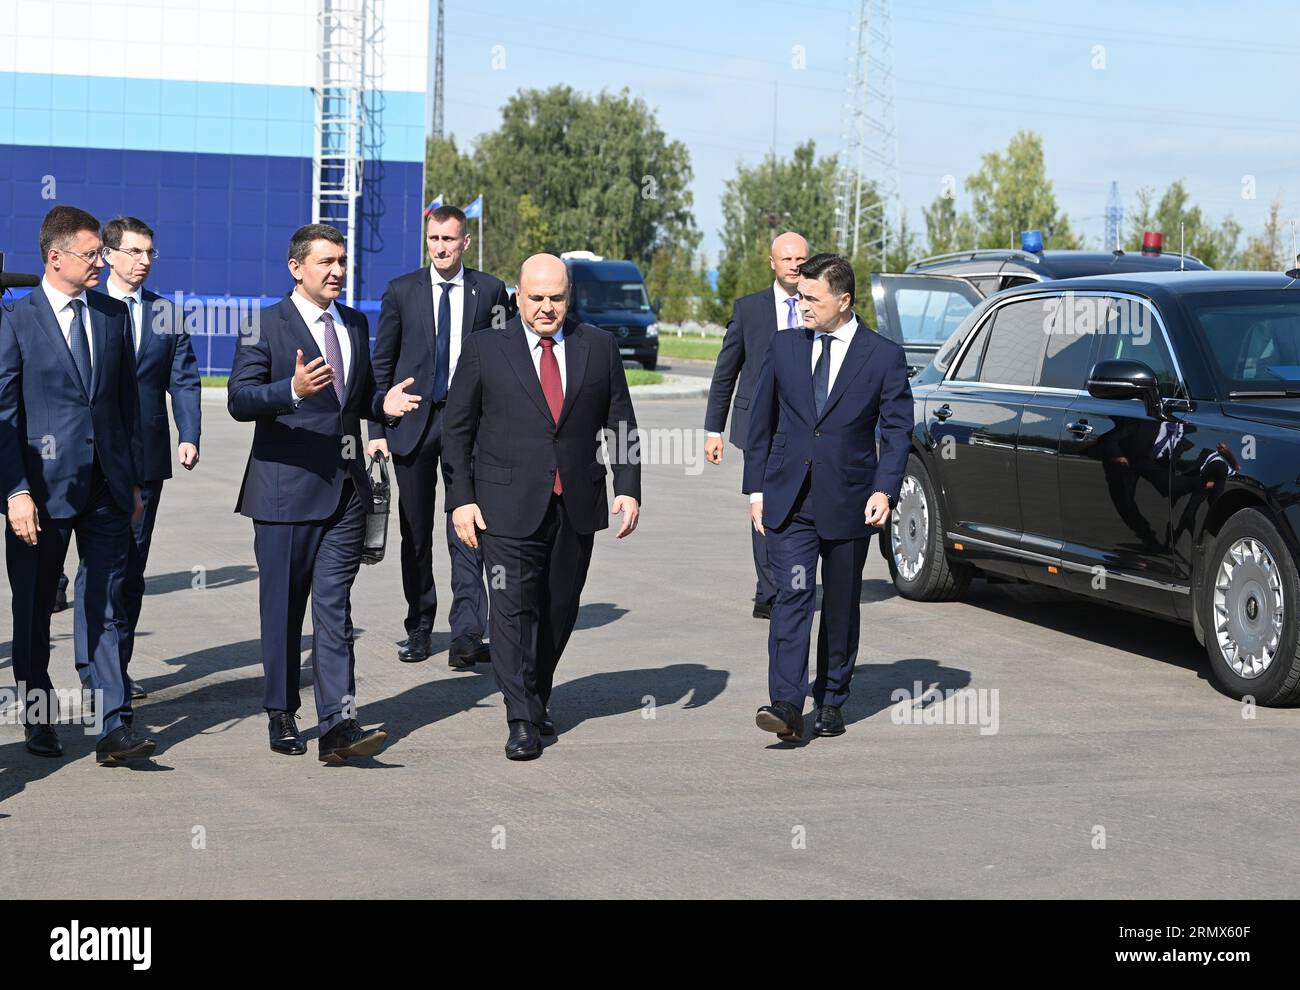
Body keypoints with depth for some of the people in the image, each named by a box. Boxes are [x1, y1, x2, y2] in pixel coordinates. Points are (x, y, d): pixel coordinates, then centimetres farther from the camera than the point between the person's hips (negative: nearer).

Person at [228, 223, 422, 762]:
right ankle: (282, 716, 19)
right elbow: (239, 399, -14)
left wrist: (384, 403, 2)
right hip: (287, 485, -4)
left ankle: (338, 724, -8)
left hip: (345, 488, 4)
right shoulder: (266, 326, -5)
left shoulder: (355, 324, 14)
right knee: (284, 608, 6)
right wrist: (293, 390, -32)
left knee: (334, 607, -2)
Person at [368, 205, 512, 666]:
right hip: (413, 421, 1)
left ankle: (466, 635, -14)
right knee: (415, 532, 9)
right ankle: (419, 629, 20)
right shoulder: (401, 291, 4)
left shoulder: (490, 291, 3)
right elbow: (382, 364, 6)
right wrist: (377, 430, 0)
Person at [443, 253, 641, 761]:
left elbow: (622, 424, 10)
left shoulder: (598, 347, 7)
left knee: (559, 610, 10)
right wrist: (461, 498, -4)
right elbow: (456, 430, 3)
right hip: (509, 506, -3)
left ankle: (538, 700, 28)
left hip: (577, 507, 3)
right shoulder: (485, 348, 1)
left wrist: (629, 489, 0)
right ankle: (522, 719, -4)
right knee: (514, 608, -8)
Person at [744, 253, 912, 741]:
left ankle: (831, 702, 22)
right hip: (789, 500, 1)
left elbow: (897, 429, -2)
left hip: (848, 502, -1)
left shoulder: (884, 356, -2)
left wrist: (885, 489, -16)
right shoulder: (785, 346, 6)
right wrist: (757, 489, 7)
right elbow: (761, 421, 11)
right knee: (792, 596, -12)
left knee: (841, 606, 9)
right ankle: (786, 705, -18)